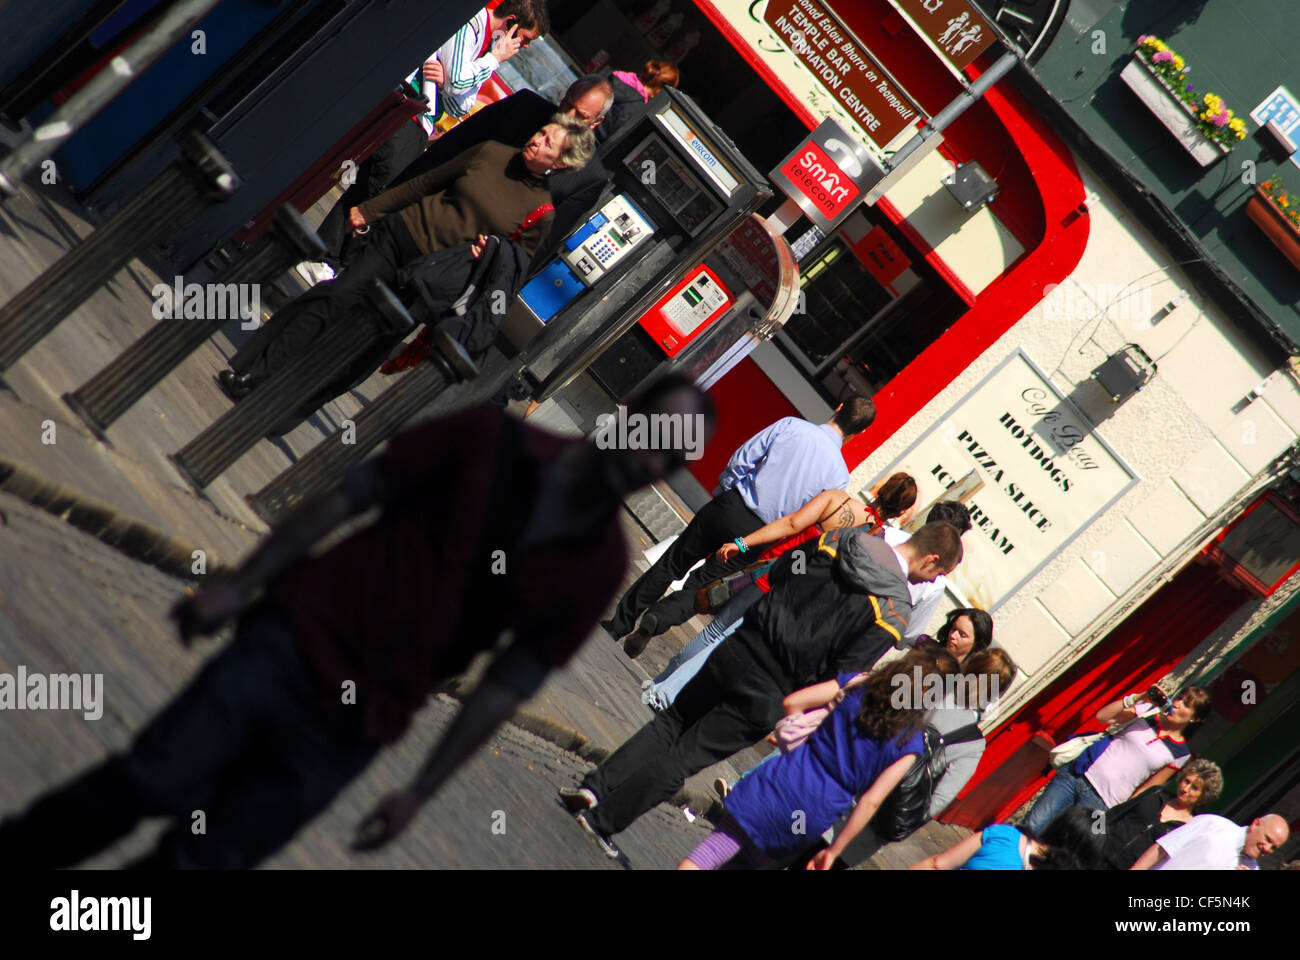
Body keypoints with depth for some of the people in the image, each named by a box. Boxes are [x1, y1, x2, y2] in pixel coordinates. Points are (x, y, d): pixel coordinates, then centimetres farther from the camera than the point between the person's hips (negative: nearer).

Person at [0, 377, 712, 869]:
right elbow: (350, 497, 1)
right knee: (152, 785, -9)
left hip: (354, 727, 1)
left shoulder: (599, 566, -1)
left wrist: (419, 792, 2)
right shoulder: (489, 439, -4)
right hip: (295, 642, -1)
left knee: (201, 861, -2)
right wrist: (240, 584, -2)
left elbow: (508, 686, 2)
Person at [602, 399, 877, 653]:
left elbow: (740, 460, -4)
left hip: (729, 507, 0)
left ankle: (619, 623, 17)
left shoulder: (790, 425, -3)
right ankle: (657, 620, -11)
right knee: (699, 587, 14)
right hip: (758, 535, 0)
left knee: (671, 564, 13)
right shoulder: (838, 474, -2)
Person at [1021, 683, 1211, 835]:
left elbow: (1147, 789, 5)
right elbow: (1103, 716, 0)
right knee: (1032, 827, -6)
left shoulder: (1181, 753, 4)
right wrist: (1138, 698, -8)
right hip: (1078, 774, 2)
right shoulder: (1149, 712, 9)